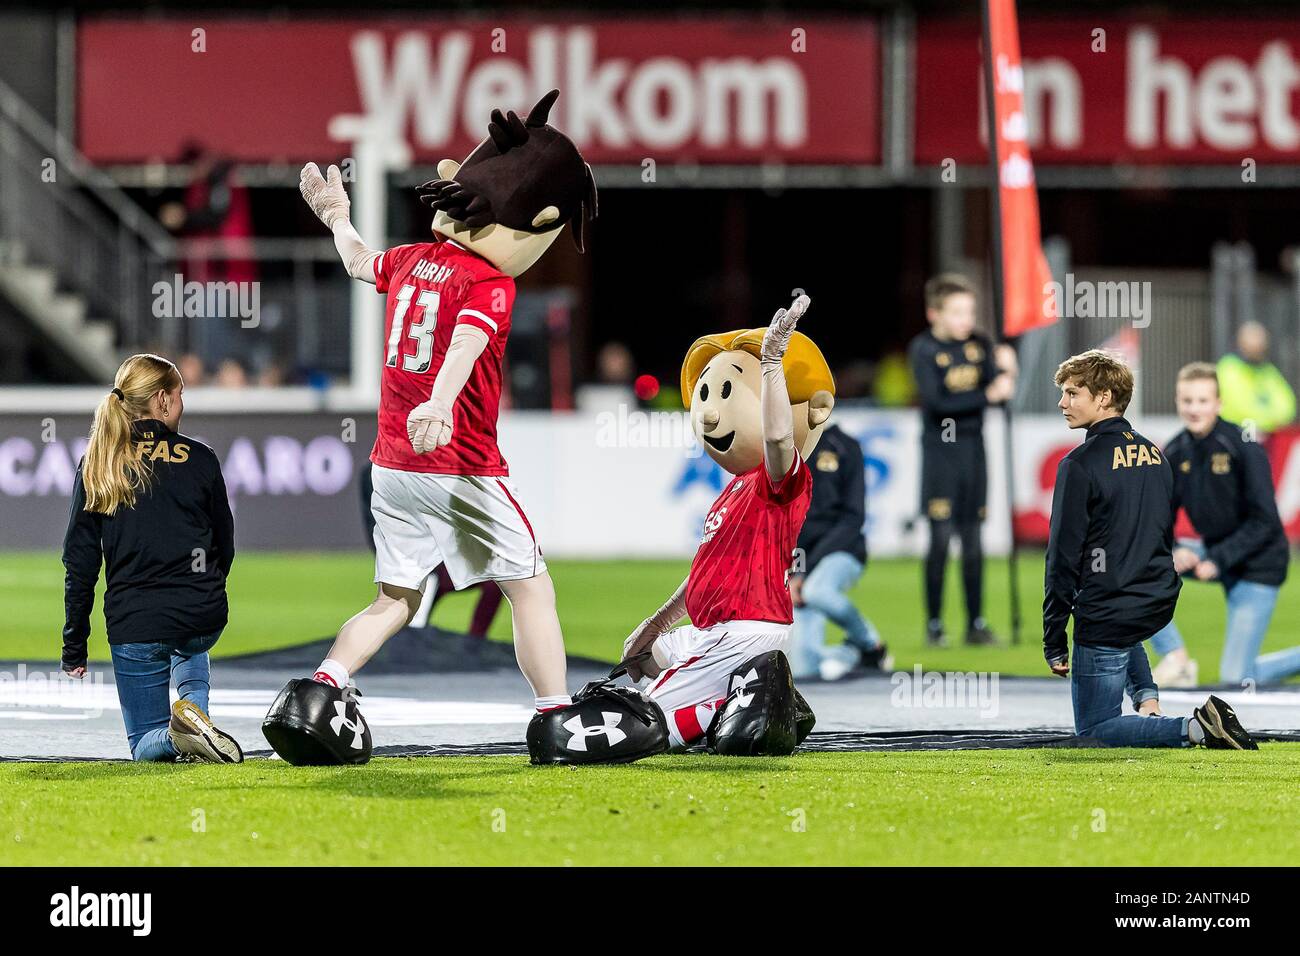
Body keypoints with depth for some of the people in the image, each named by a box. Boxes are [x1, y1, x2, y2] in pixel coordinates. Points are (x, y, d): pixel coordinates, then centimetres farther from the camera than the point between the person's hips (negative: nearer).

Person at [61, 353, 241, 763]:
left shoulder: (97, 465, 0)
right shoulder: (199, 459, 1)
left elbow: (80, 561, 0)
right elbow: (224, 547, 9)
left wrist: (74, 648, 6)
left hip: (135, 622, -1)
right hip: (204, 618, 1)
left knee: (146, 746, 15)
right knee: (191, 651, 40)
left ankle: (182, 734, -20)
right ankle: (194, 707, 8)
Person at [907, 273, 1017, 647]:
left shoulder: (978, 345, 6)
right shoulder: (923, 349, -8)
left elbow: (998, 391, 0)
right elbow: (937, 401, -19)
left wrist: (1005, 371, -19)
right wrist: (986, 395, -22)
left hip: (973, 450, 4)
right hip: (940, 451, -4)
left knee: (973, 542, 7)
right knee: (940, 539, -7)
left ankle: (976, 624, 12)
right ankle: (934, 625, 0)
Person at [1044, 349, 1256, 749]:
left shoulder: (1080, 464, -15)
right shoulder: (1153, 454, 8)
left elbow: (1063, 558, -15)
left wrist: (1054, 642, -10)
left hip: (1105, 618, -8)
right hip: (1161, 607, 8)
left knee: (1093, 732, 3)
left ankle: (1195, 728, -16)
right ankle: (1147, 698, 23)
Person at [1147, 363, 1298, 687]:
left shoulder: (1244, 448, -18)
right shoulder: (1175, 453, -3)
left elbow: (1264, 522, -19)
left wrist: (1218, 560, -24)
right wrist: (1173, 552, -19)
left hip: (1256, 565, -6)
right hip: (1214, 553, 6)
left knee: (1237, 678, -12)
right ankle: (1175, 659, -4)